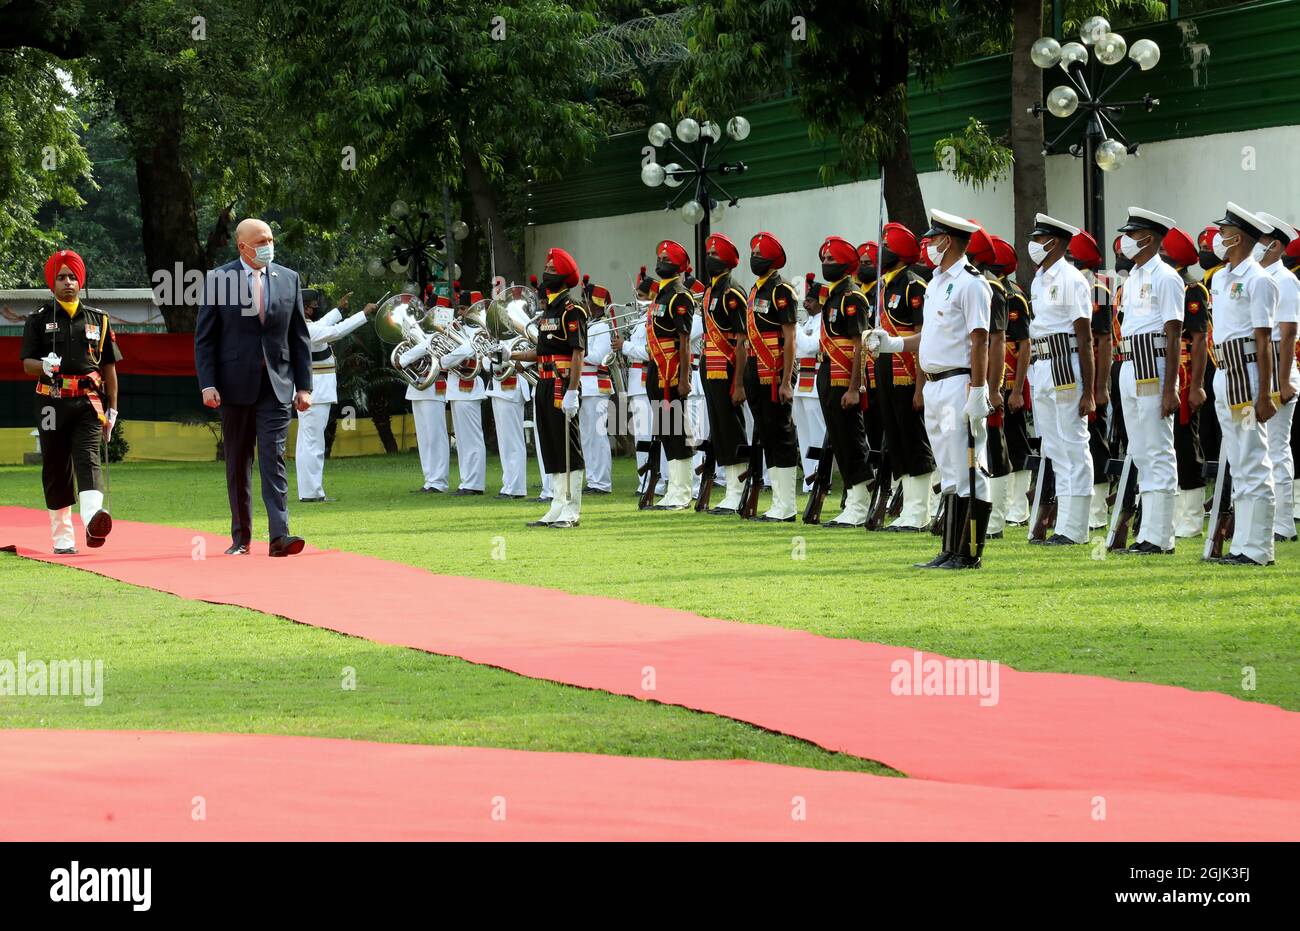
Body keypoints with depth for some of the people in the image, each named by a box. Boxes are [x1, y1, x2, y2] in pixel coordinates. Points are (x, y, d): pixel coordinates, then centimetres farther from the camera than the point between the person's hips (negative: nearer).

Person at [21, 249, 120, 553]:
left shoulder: (97, 319, 13)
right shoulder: (39, 320, 8)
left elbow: (109, 366, 14)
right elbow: (27, 364, 2)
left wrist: (112, 409, 9)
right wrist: (44, 366, -22)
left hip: (89, 402, 0)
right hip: (53, 403, 0)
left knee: (88, 458, -19)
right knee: (56, 468, 4)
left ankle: (93, 518, -40)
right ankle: (61, 538, 13)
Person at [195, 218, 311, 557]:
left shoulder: (289, 279, 7)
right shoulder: (219, 279, 0)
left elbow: (299, 336, 10)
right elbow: (204, 337, 0)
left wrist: (303, 385, 5)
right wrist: (208, 384, -9)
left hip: (276, 386, 1)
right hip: (236, 385, -1)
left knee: (273, 459, -9)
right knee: (238, 464, 7)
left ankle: (279, 535, -17)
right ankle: (240, 537, 15)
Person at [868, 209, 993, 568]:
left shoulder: (970, 283, -11)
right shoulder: (936, 282, 18)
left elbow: (979, 341, -15)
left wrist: (978, 394, -20)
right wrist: (891, 343, 13)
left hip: (959, 385, -10)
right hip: (933, 387, 10)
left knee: (967, 474, -7)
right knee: (950, 475, 11)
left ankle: (969, 554, -6)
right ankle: (951, 551, 14)